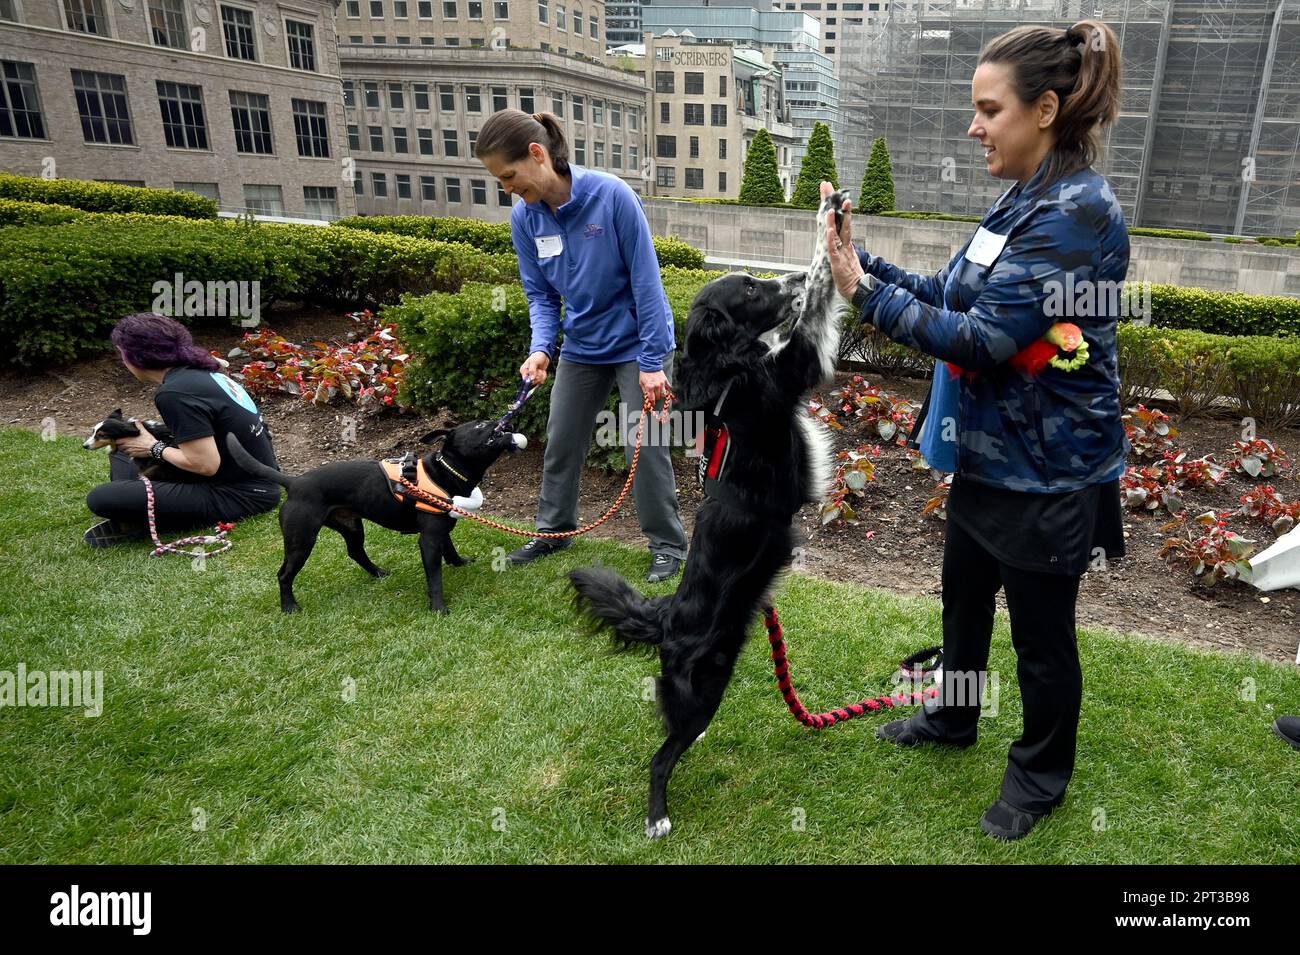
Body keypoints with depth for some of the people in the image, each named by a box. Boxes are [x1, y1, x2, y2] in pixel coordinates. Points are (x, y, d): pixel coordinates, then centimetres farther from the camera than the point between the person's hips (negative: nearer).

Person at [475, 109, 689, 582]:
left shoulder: (611, 195, -24)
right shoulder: (524, 217, -8)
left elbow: (646, 282, -20)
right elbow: (540, 294, 0)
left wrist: (652, 362, -19)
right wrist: (541, 348, -18)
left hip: (636, 343, -5)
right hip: (582, 346, 6)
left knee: (645, 446, -2)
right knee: (561, 441, 13)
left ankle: (668, 544, 17)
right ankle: (553, 529, 33)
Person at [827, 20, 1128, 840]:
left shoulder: (1078, 212, -23)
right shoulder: (1025, 200, 6)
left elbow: (984, 338, -27)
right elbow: (955, 296, 7)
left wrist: (868, 295, -22)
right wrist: (865, 263, -3)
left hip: (1048, 472, -9)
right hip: (989, 451, 9)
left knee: (1041, 633, 11)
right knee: (965, 595, 24)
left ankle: (1041, 777, 35)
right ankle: (952, 719, 49)